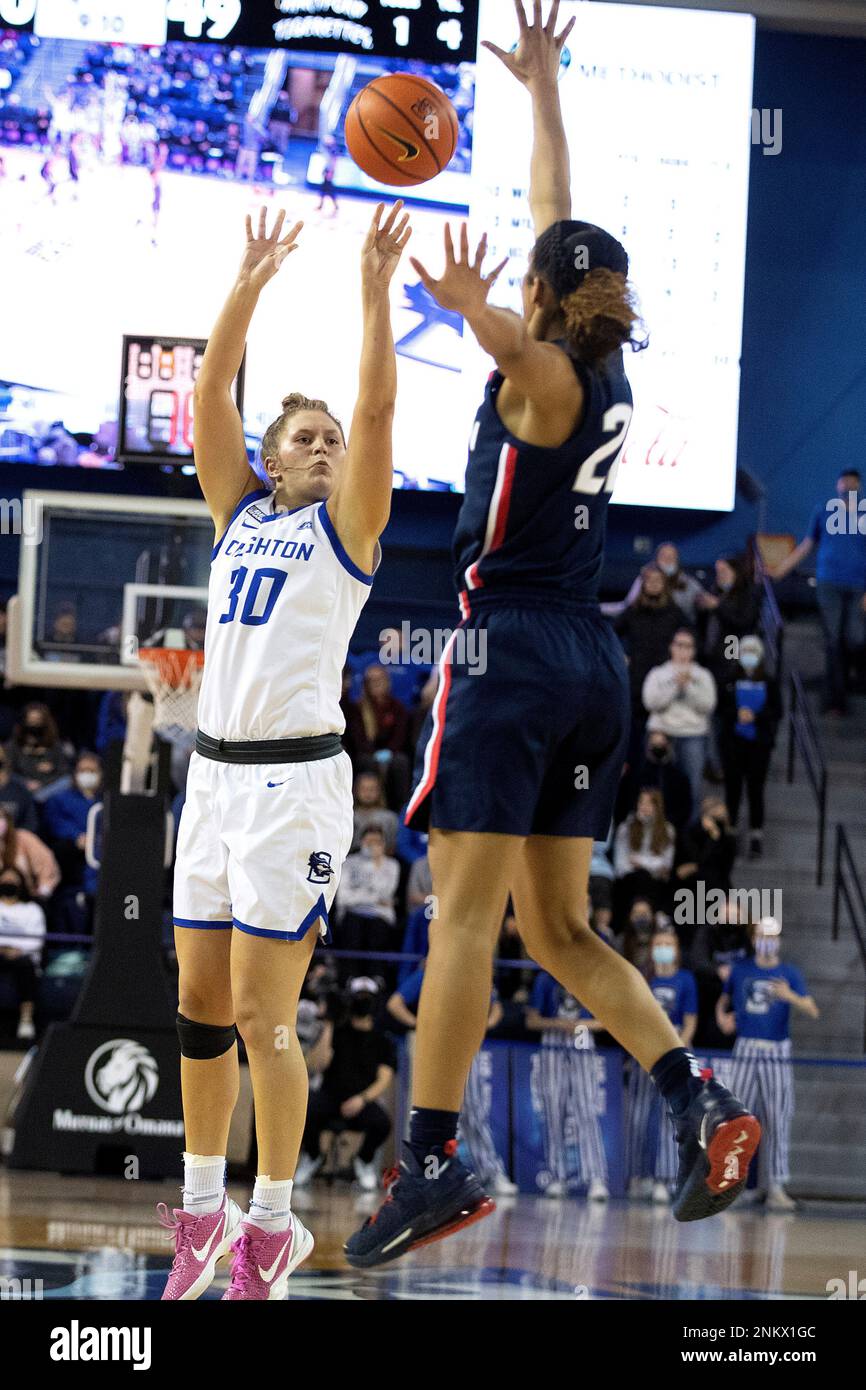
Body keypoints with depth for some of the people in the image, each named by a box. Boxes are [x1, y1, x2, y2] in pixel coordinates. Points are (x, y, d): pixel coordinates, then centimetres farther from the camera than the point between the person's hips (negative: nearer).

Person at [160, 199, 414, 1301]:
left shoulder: (345, 527, 3)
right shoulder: (240, 511, 15)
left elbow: (377, 406, -9)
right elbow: (210, 394, 8)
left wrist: (374, 288, -12)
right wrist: (250, 285, 2)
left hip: (296, 776, -5)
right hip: (215, 769, 5)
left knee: (260, 1014, -8)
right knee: (198, 1005, 8)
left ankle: (272, 1226, 0)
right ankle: (203, 1209, 19)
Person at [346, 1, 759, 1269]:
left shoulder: (546, 375, -7)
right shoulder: (608, 370, 13)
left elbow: (522, 343, -36)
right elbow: (559, 220, 26)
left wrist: (471, 312, -57)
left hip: (511, 651, -8)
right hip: (592, 661, 8)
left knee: (465, 914, -12)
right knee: (560, 929, 11)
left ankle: (433, 1160, -19)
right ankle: (698, 1099, -6)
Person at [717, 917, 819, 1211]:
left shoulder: (789, 974, 3)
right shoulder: (740, 970, 10)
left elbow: (813, 1011, -7)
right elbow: (724, 1000, 25)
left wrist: (790, 997, -27)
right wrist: (721, 1016, 2)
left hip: (777, 1054, -1)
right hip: (746, 1051, 1)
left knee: (778, 1122, -3)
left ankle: (776, 1187, -1)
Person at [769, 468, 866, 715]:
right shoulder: (824, 511, 11)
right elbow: (806, 546, 17)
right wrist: (781, 569, 10)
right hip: (830, 585, 0)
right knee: (833, 643, -4)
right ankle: (835, 701, -2)